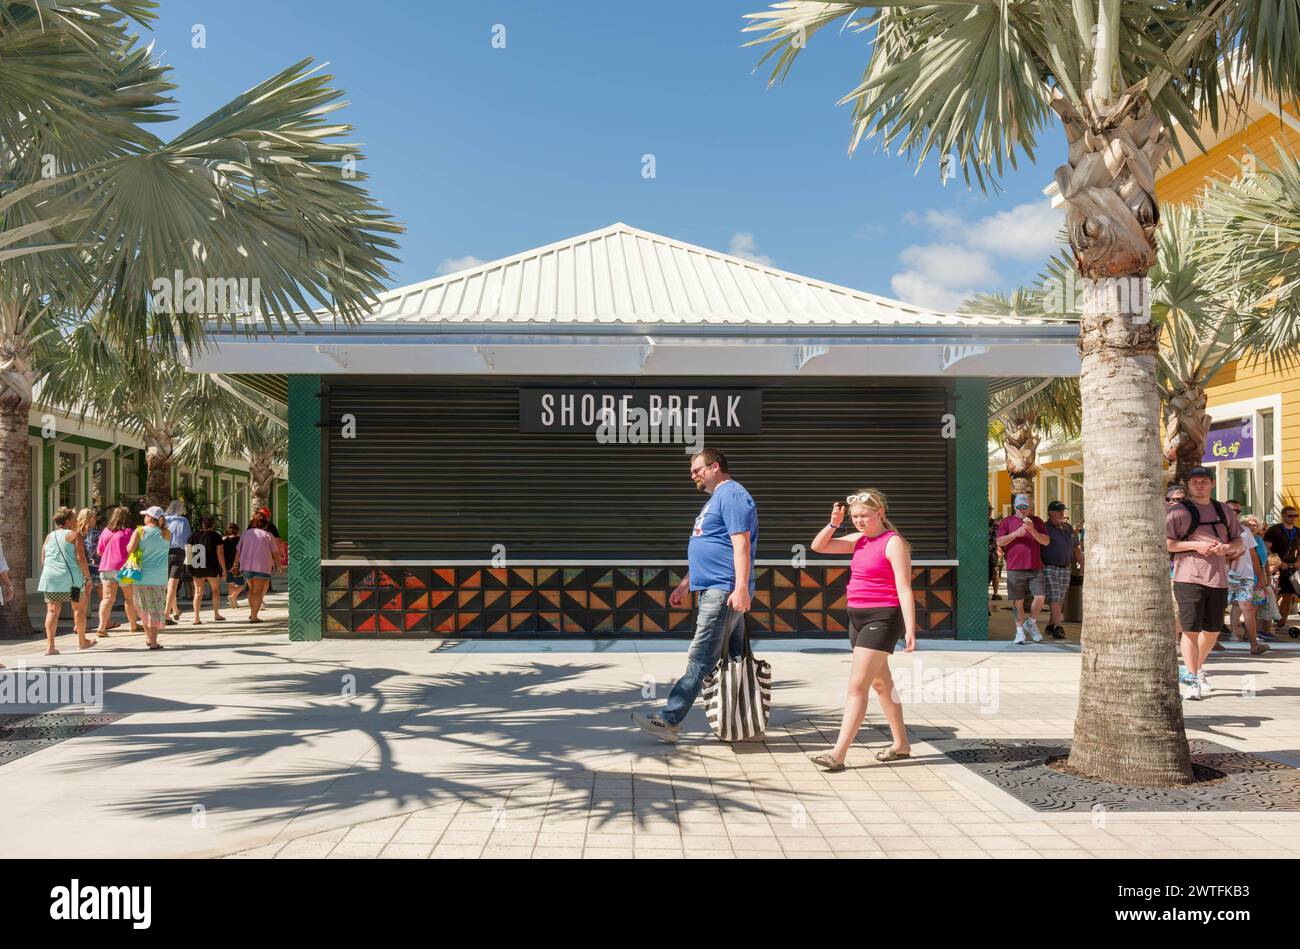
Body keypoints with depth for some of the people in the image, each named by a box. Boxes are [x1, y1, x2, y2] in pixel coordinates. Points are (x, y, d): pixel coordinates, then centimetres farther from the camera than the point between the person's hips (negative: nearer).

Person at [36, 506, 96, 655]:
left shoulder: (49, 537, 14)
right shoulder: (74, 535, -2)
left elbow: (43, 561, 17)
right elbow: (81, 558, -10)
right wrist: (88, 578, -6)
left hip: (50, 577, 4)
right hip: (70, 577, -4)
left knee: (52, 611, 0)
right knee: (78, 608, 12)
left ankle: (50, 646, -8)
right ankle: (82, 641, 24)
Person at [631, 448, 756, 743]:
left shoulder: (731, 495, -9)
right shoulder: (715, 500, 24)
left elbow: (741, 543, -19)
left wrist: (741, 588, -26)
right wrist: (685, 585, 28)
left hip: (724, 593, -10)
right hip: (712, 591, 10)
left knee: (700, 660, -10)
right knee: (733, 662, 12)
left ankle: (668, 721, -12)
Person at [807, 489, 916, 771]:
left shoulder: (893, 542, -11)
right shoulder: (860, 540, 12)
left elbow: (904, 589, -16)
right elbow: (818, 546, 17)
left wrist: (910, 630, -21)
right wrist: (833, 524, 1)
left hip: (882, 619, -9)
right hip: (858, 618, 9)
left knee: (857, 686, -12)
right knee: (880, 683, 17)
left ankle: (838, 754, -13)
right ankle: (901, 744, 29)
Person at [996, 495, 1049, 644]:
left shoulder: (1037, 521, 13)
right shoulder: (1006, 522, 8)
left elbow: (1046, 541, 5)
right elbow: (999, 542, 0)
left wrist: (1033, 531, -11)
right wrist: (1016, 533, -12)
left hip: (1035, 569, 1)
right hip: (1015, 569, -1)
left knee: (1040, 597, -8)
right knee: (1018, 602, 2)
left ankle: (1031, 623, 16)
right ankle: (1020, 631, 13)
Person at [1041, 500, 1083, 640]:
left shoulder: (1068, 528, 13)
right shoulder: (1044, 529, -6)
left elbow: (1076, 549, 19)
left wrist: (1082, 564, 13)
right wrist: (1040, 564, -20)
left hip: (1066, 569, 6)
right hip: (1049, 568, -6)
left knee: (1061, 600, 9)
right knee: (1054, 599, -12)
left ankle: (1050, 625, 18)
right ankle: (1057, 627, -14)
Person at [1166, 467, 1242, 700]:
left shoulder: (1224, 511, 15)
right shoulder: (1177, 511, -3)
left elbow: (1238, 540, 21)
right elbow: (1164, 543, -9)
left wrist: (1227, 547, -2)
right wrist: (1195, 545, -17)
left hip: (1219, 578, 6)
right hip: (1189, 578, -6)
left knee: (1213, 630, 14)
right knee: (1190, 629, -7)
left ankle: (1198, 668, 37)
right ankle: (1194, 681, 0)